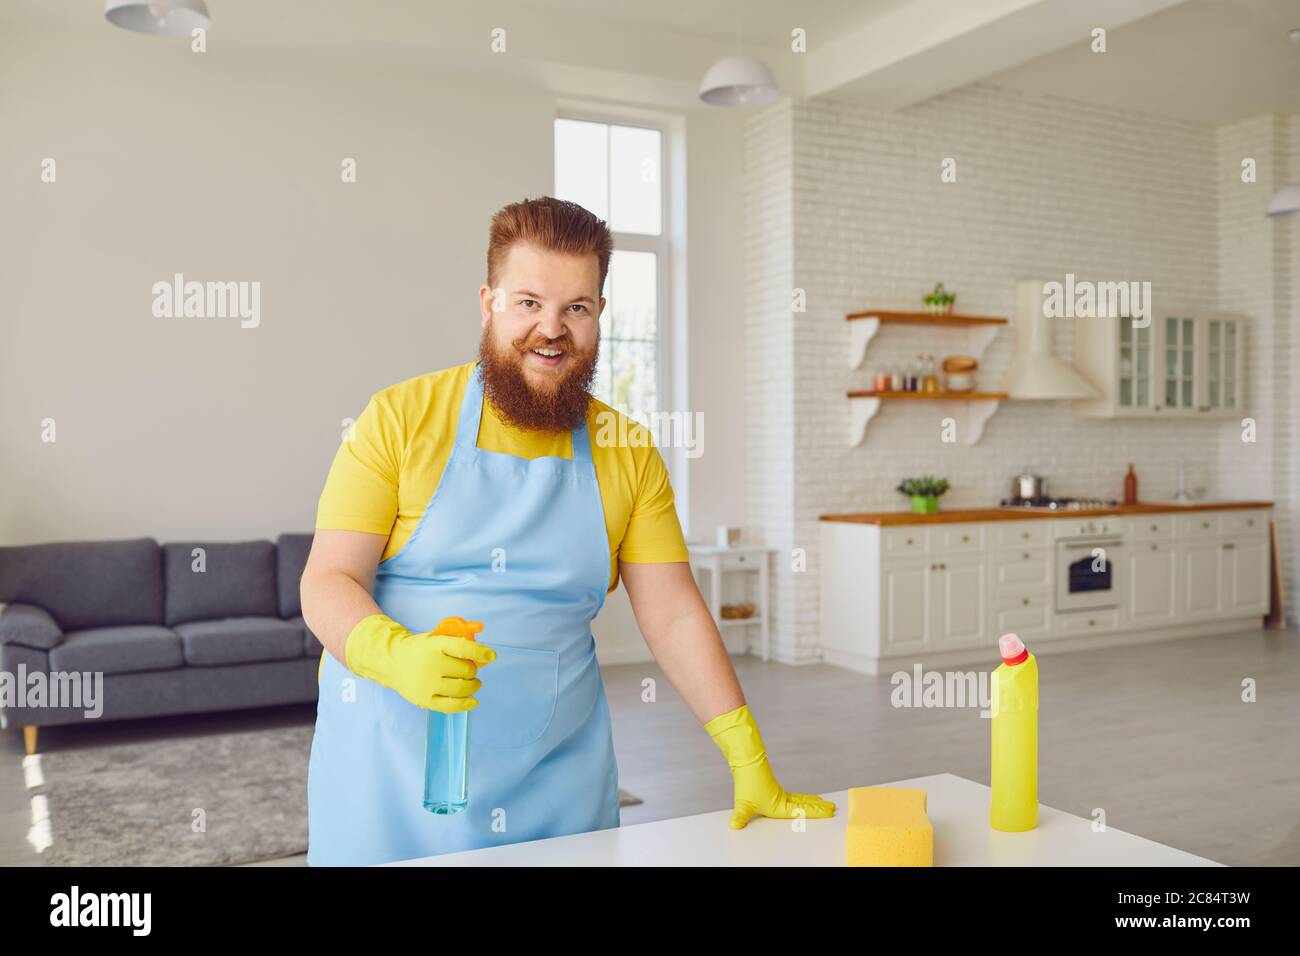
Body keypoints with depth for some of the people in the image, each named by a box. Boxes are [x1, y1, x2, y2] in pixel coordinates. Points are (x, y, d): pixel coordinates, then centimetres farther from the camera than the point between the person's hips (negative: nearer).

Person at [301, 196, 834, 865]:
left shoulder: (628, 453, 5)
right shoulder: (401, 417, -5)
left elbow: (672, 615, 3)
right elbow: (327, 581, -8)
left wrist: (752, 768, -3)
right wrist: (398, 655, -30)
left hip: (558, 772, 3)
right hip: (395, 757, -2)